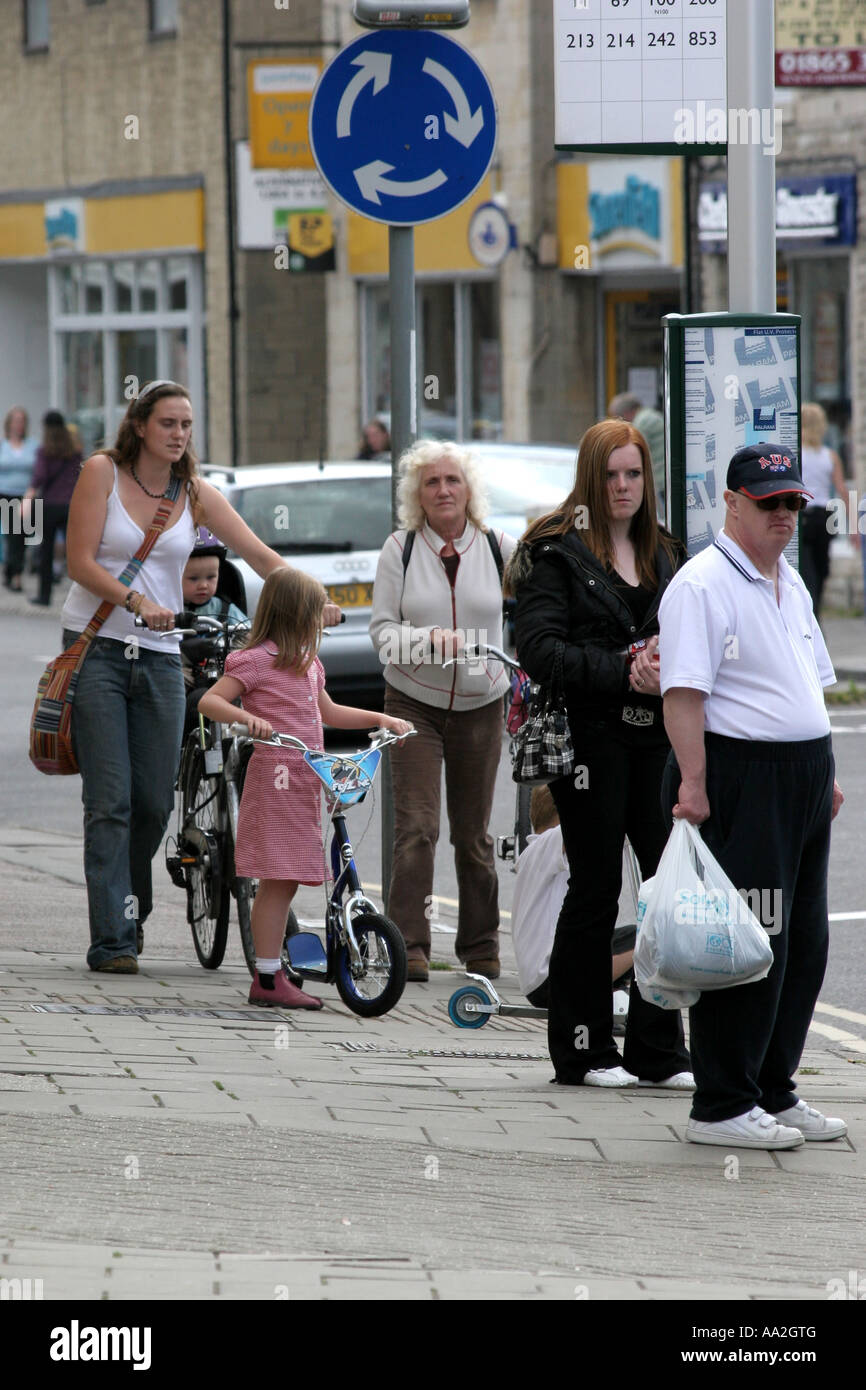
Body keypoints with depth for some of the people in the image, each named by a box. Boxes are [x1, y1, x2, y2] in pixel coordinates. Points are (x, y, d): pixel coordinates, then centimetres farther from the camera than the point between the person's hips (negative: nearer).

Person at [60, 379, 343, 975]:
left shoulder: (196, 493, 8)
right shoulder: (103, 473, -2)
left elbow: (260, 554, 1)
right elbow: (80, 562, -8)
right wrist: (136, 601, -22)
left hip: (159, 657, 4)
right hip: (97, 648, -4)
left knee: (155, 802, 1)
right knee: (110, 802, -10)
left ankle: (130, 909, 25)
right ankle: (112, 940, -10)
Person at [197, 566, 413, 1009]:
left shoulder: (308, 664, 19)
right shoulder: (257, 661, -9)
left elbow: (328, 712, 33)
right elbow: (209, 701, -15)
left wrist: (381, 719, 27)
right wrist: (247, 718, -31)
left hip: (304, 784, 9)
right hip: (274, 777, -9)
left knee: (285, 882, 9)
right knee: (277, 880, -10)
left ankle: (272, 976, 12)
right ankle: (267, 979, -9)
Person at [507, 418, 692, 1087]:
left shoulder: (666, 554, 17)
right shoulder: (557, 552, -2)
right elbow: (540, 649, -11)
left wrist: (667, 661, -5)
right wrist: (625, 674, -19)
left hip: (654, 737, 5)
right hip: (590, 738, -5)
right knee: (596, 888, -1)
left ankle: (657, 1050, 8)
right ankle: (583, 1050, 9)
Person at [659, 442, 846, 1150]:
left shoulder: (791, 584, 18)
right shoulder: (702, 585, -10)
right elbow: (683, 692, -17)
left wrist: (826, 773, 21)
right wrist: (692, 784, -23)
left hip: (802, 779, 9)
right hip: (738, 778, -9)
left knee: (803, 943, 11)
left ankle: (775, 1091, 20)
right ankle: (722, 1107, -2)